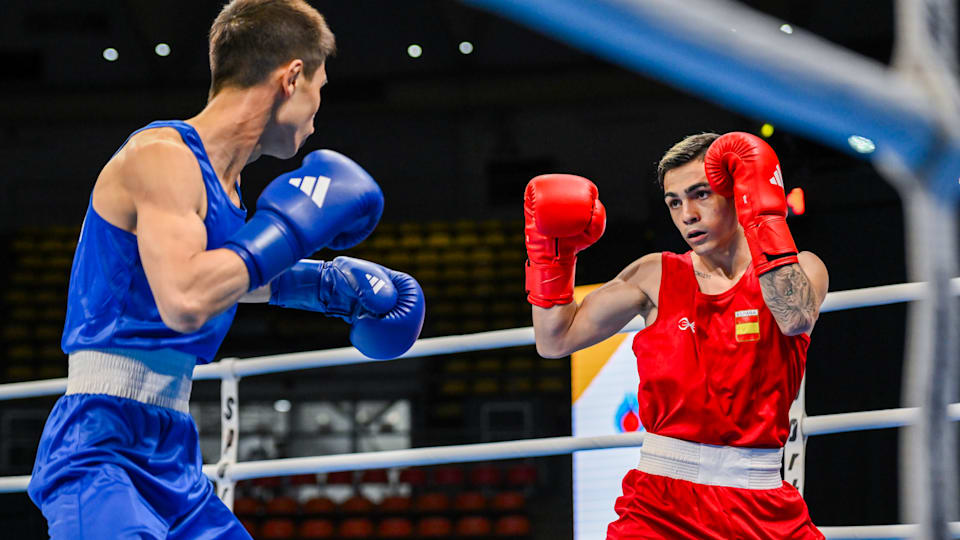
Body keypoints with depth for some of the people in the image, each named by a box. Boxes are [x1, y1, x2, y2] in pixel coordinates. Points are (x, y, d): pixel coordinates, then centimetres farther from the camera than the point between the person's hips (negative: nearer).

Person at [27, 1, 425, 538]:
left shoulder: (223, 182, 16)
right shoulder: (162, 156, -11)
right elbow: (184, 301, -26)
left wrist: (325, 282, 36)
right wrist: (288, 230, -15)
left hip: (173, 457, 10)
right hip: (102, 447, -9)